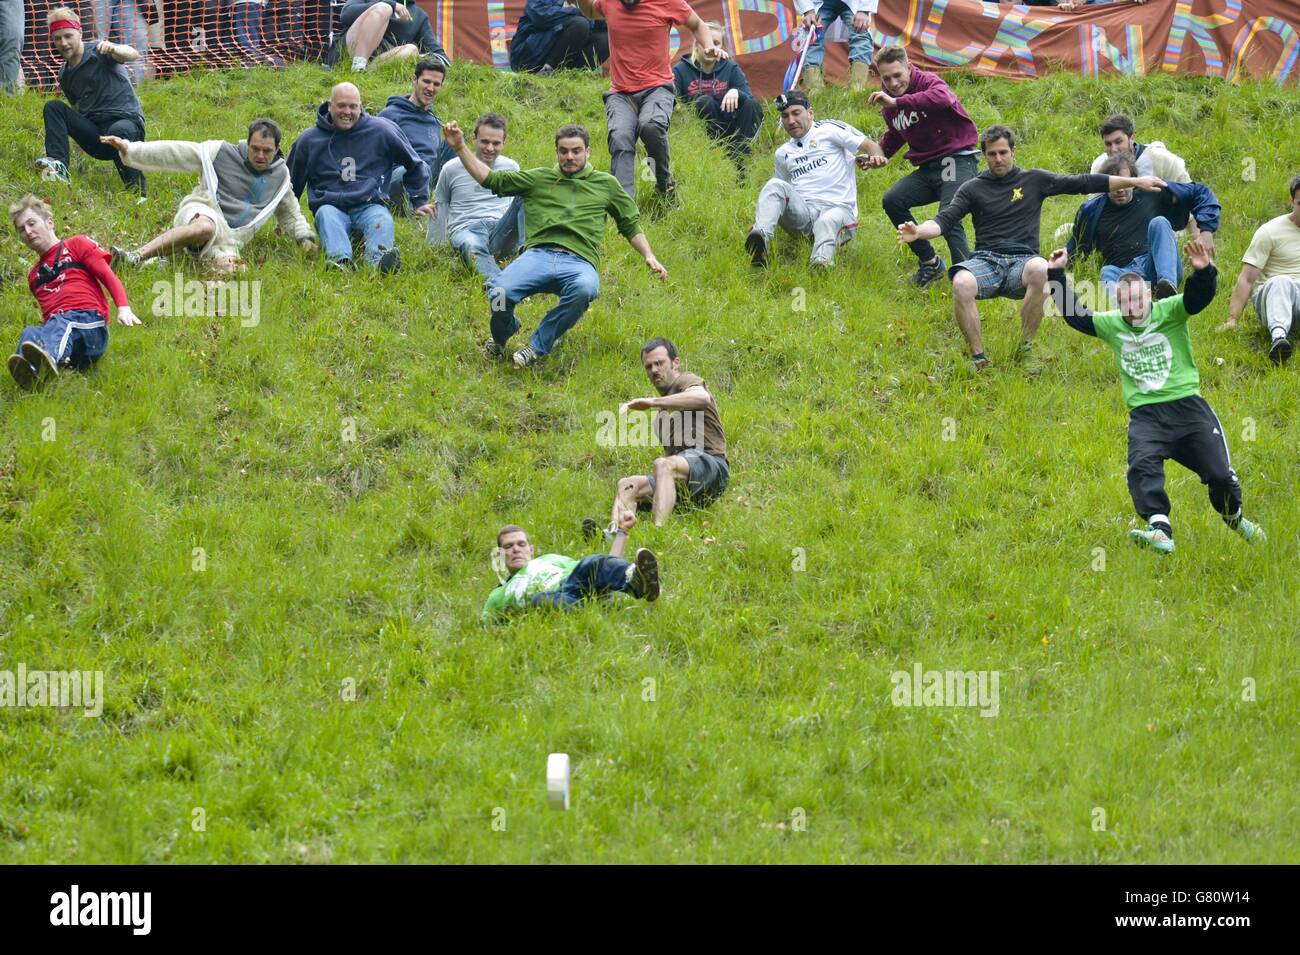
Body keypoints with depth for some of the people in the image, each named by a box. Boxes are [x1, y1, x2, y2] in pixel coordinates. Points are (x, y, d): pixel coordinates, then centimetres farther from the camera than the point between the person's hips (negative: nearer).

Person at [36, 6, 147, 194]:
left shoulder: (98, 53, -3)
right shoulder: (65, 75, 17)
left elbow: (133, 55, -23)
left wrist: (113, 49, -45)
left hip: (127, 122, -6)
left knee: (118, 131, -41)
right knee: (52, 107, -10)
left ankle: (137, 190, -30)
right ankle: (58, 168, -26)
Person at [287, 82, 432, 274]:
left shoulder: (382, 130, 10)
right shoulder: (309, 140, 11)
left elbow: (416, 165, 22)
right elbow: (291, 182, 25)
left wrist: (419, 201, 20)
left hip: (369, 206, 0)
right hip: (331, 206, 0)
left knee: (382, 220, -34)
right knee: (326, 215, -34)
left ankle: (380, 261, -64)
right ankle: (339, 259, -62)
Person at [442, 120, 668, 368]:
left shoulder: (606, 184, 24)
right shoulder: (538, 178, 24)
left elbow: (631, 226, 28)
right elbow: (490, 179, 22)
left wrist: (649, 257, 13)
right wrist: (460, 148, 14)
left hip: (579, 261, -1)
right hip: (538, 255, 1)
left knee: (584, 290, -40)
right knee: (500, 294, -31)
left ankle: (538, 346, -17)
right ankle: (501, 337, 8)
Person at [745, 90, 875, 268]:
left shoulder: (828, 130, 10)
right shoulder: (783, 154, 27)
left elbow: (869, 146, 4)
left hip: (837, 209, -4)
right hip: (802, 213, 4)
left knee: (828, 222, -39)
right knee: (775, 185, -23)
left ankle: (822, 262, -69)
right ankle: (761, 236, -50)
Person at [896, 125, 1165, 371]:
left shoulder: (1034, 180, 14)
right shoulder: (973, 188, 12)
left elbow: (1082, 183, 13)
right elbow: (945, 220, 2)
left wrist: (1134, 182, 10)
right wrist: (919, 232, -21)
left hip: (1022, 262, 0)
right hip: (986, 260, 0)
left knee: (1039, 269, -38)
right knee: (961, 284, -35)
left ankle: (1025, 349, -23)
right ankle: (978, 358, -23)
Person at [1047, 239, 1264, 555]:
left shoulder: (1169, 312, -2)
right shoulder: (1111, 325, 9)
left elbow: (1197, 299, -17)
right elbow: (1075, 316, 14)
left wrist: (1203, 272, -38)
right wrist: (1056, 276, 9)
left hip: (1188, 406, -2)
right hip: (1145, 415, 2)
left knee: (1219, 473, -2)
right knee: (1141, 467, -27)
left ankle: (1234, 519, 29)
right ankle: (1160, 532, -40)